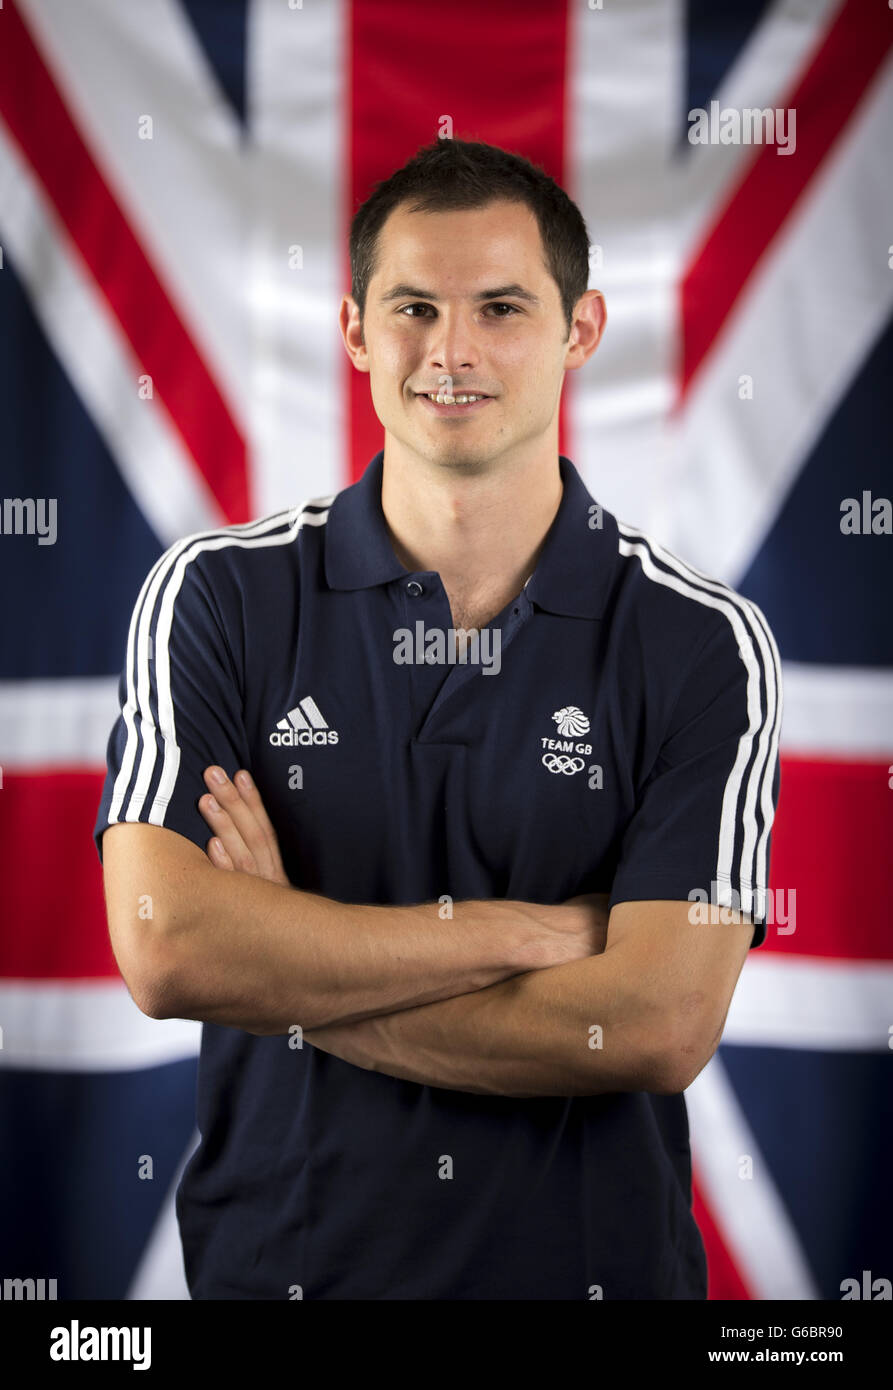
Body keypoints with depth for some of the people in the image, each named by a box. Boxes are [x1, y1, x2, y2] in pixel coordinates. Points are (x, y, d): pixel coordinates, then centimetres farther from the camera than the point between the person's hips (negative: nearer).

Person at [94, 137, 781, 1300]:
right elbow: (165, 951, -17)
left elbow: (660, 1030, -18)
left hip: (594, 1262, -1)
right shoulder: (217, 599, -5)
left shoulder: (704, 646, -8)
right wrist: (530, 930, -17)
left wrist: (287, 971, -16)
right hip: (279, 1259, 1)